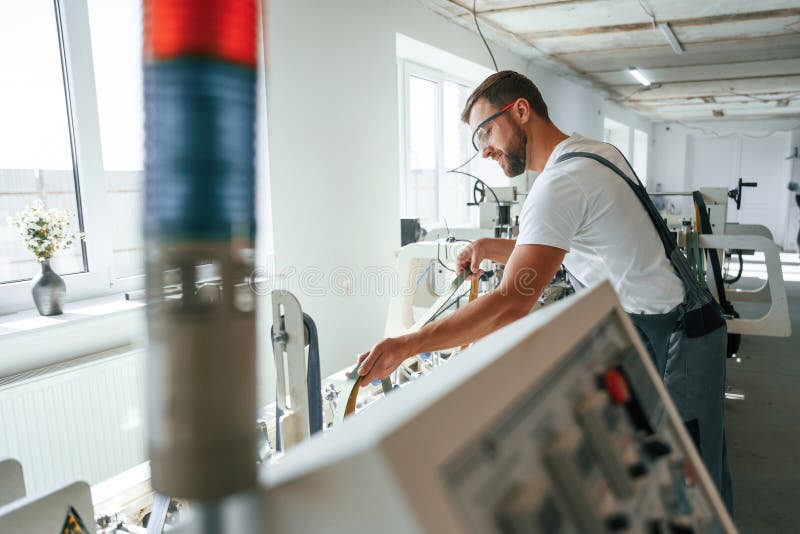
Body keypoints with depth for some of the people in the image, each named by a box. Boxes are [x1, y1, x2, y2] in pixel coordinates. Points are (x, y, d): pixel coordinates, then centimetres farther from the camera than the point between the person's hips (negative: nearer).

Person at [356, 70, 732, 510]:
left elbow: (512, 304, -31)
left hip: (670, 340, -10)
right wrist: (495, 248, 1)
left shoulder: (560, 183, -24)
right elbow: (561, 248, 16)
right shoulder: (595, 151, 7)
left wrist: (405, 346, -29)